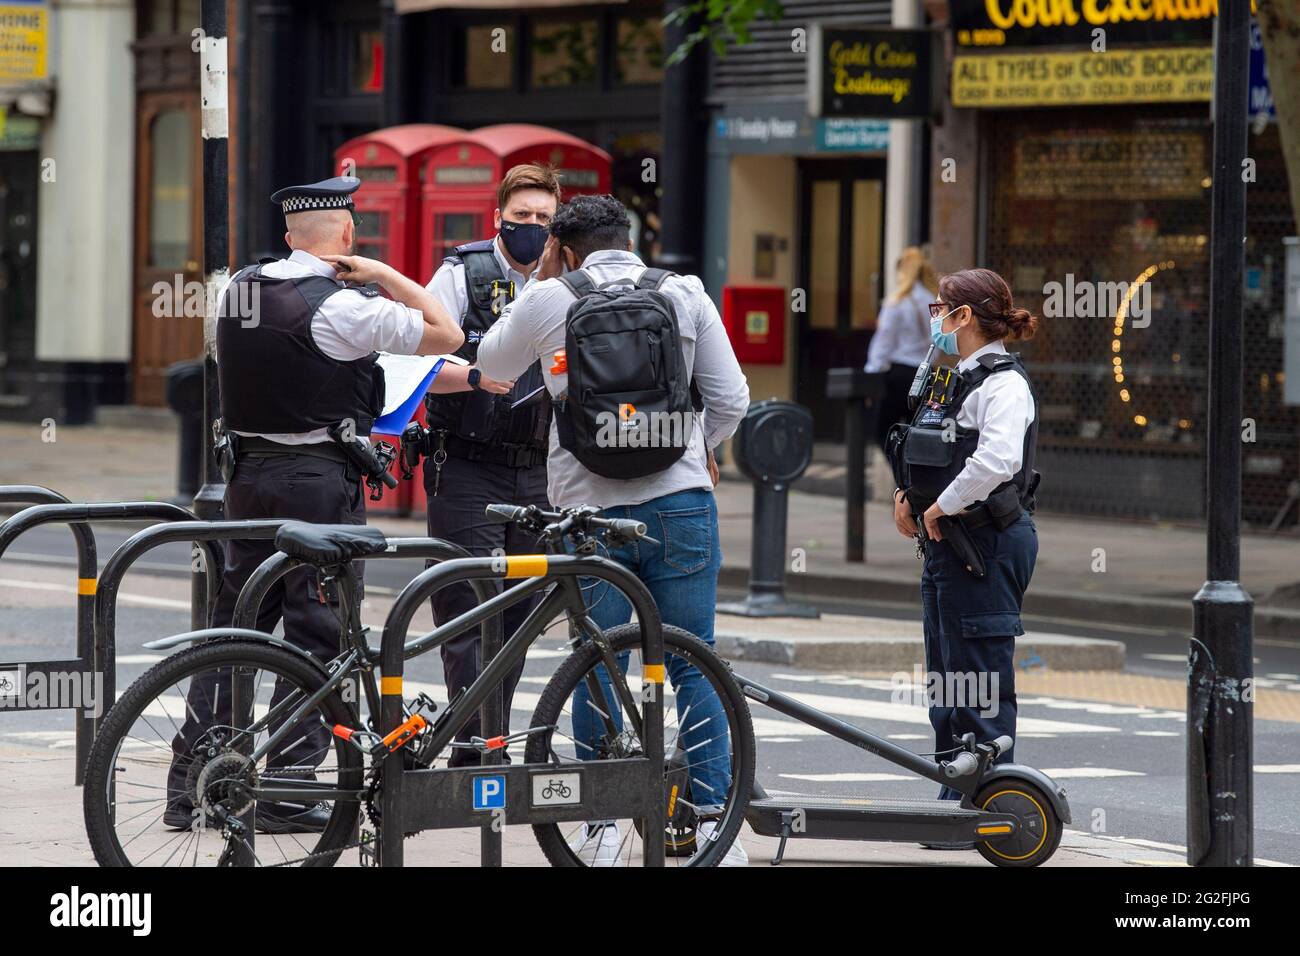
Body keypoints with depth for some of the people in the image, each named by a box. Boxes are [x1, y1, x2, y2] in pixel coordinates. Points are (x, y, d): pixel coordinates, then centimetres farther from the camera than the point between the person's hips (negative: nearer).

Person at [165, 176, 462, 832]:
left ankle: (188, 784, 12)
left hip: (249, 473, 7)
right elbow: (445, 334, -11)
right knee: (317, 634, 0)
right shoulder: (342, 307, -15)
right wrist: (387, 275, -4)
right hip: (321, 477, -7)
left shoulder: (239, 288, 6)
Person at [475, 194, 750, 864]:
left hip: (589, 509, 0)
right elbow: (730, 399, 4)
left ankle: (601, 826, 9)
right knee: (694, 667, 5)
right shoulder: (686, 294, 4)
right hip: (680, 503, 0)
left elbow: (491, 365, 19)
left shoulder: (549, 300, 1)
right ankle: (713, 819, 2)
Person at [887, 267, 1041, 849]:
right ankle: (956, 802, 20)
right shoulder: (952, 380, 15)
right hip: (947, 546, 10)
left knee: (980, 684, -6)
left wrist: (940, 508, -20)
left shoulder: (1003, 384, -14)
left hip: (988, 546, -10)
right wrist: (907, 496, 8)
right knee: (947, 685, 14)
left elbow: (997, 461, -30)